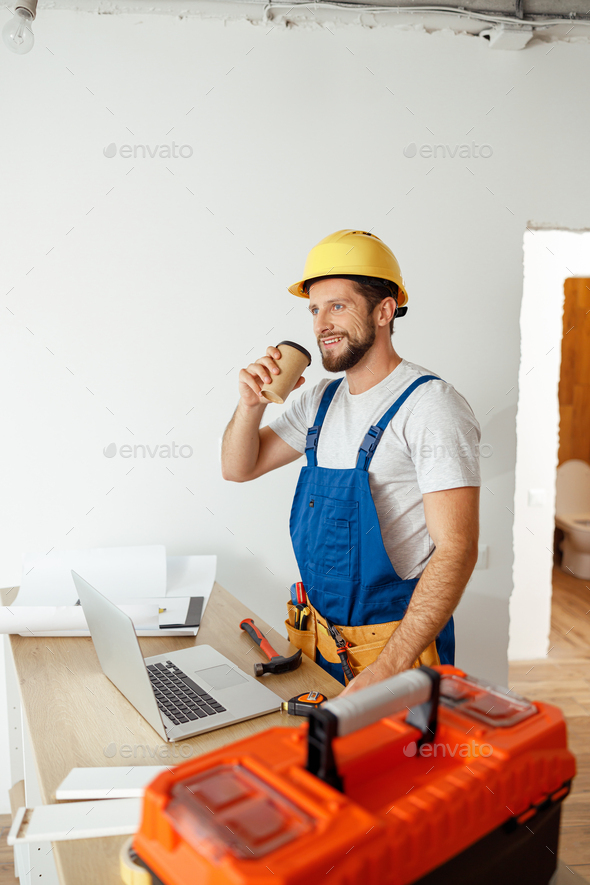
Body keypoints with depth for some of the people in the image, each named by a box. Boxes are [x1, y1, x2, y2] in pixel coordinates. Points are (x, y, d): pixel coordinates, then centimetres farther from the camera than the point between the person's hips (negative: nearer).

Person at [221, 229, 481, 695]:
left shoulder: (432, 407, -17)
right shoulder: (322, 400, 6)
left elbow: (457, 551, -22)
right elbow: (239, 468, 14)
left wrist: (387, 668, -27)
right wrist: (251, 404, -7)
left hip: (399, 643, -6)